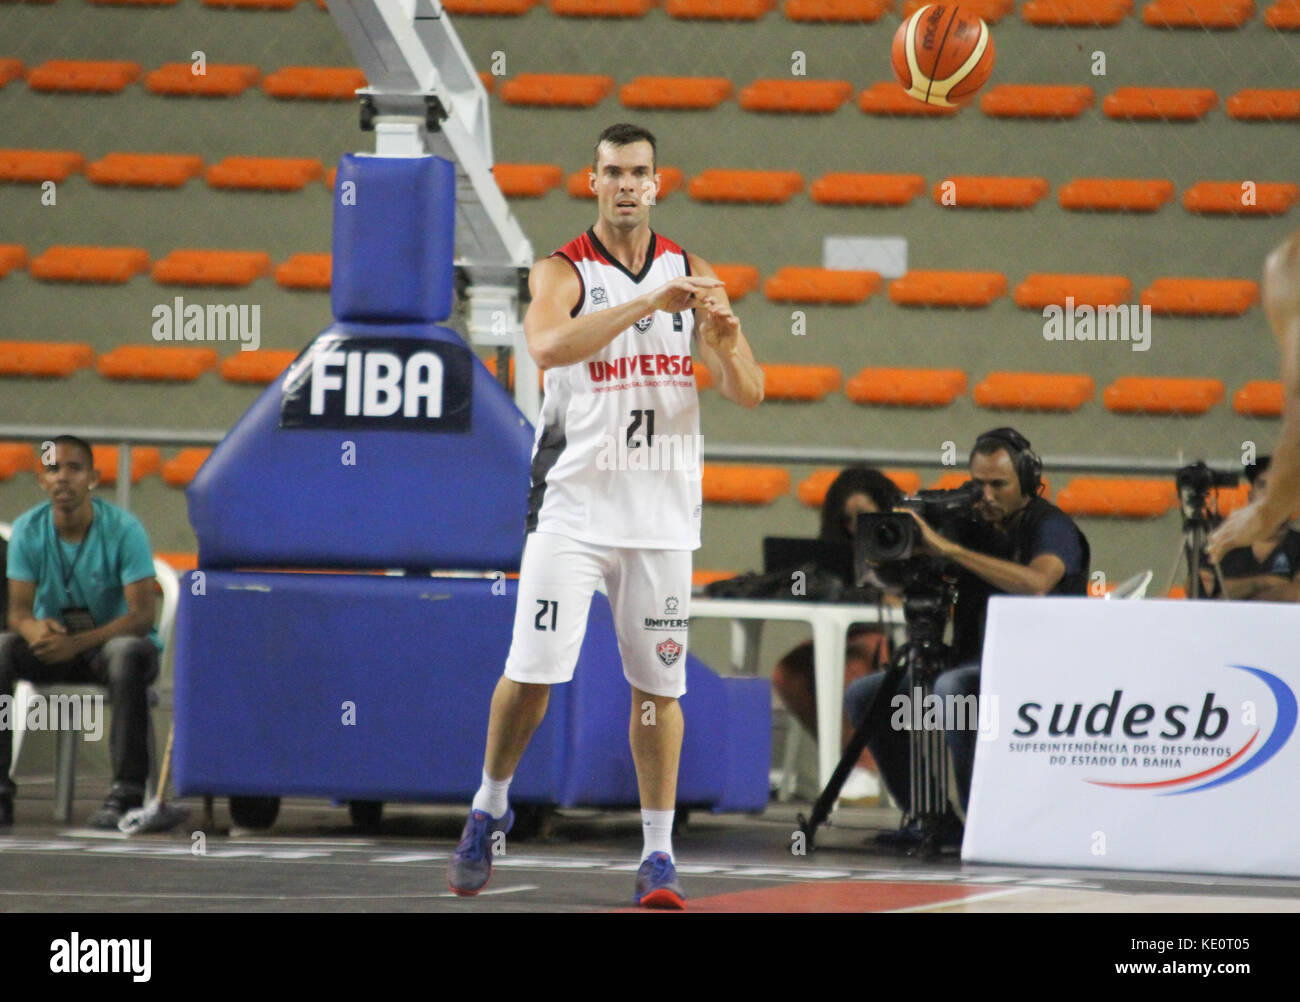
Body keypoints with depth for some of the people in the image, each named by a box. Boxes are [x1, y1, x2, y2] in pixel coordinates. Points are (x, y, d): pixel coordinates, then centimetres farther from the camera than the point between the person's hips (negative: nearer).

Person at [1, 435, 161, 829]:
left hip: (109, 640, -3)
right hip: (54, 648, 3)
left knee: (127, 654, -39)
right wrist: (36, 630, -32)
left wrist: (77, 644, -34)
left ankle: (126, 792, -37)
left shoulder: (123, 530, -15)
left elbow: (142, 616, -20)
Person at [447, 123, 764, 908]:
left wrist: (727, 334, -18)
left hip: (663, 511, 3)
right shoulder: (564, 272, -3)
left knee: (658, 683, 3)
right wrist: (647, 304, -33)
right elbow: (548, 345, -26)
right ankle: (490, 810, 18)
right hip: (576, 503, -2)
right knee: (532, 672, -5)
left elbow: (749, 394, 4)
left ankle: (659, 854, 8)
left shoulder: (691, 273, 7)